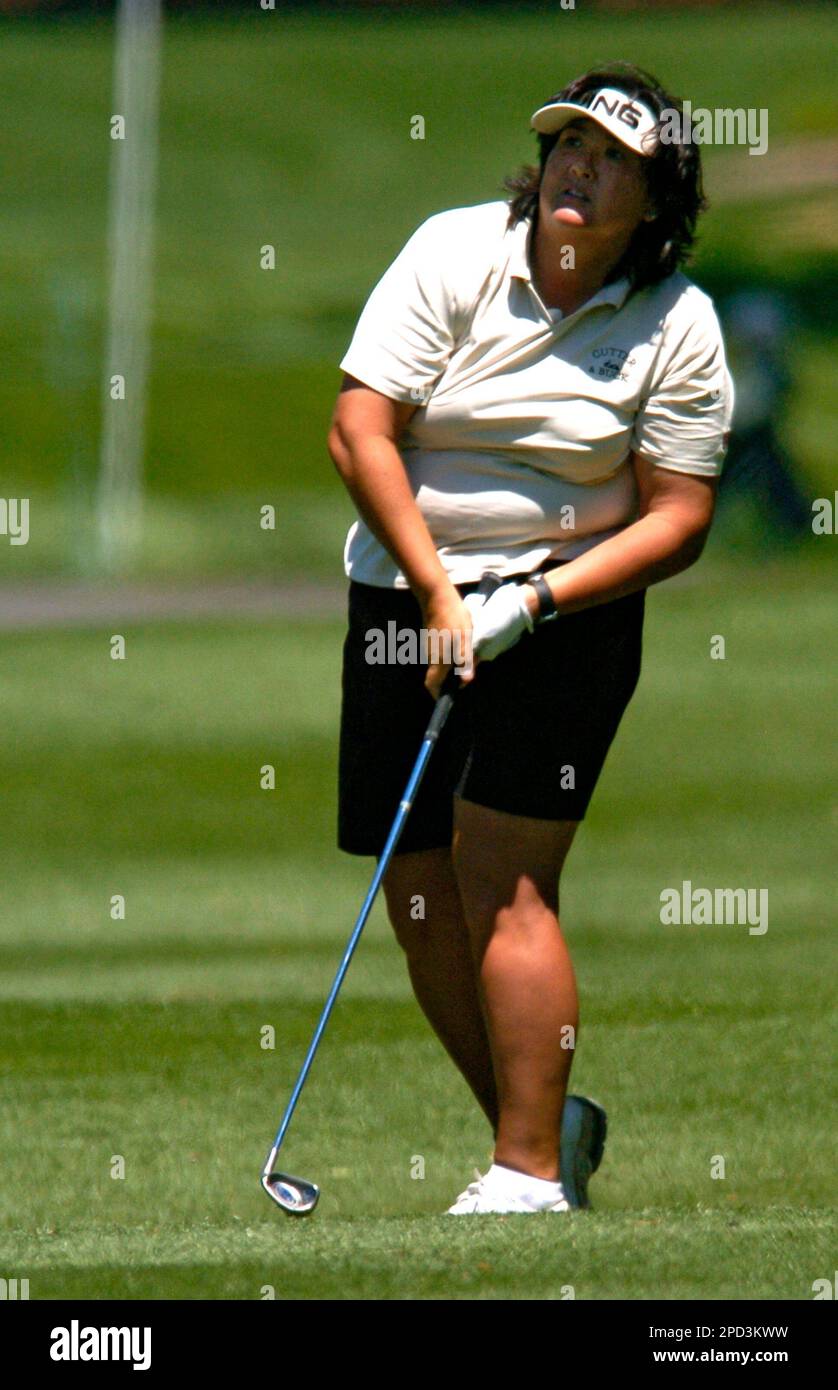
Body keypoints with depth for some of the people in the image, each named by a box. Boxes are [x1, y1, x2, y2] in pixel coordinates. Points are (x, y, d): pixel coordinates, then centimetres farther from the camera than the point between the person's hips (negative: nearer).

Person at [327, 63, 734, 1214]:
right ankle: (547, 1122, 18)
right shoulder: (454, 255, -6)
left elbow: (678, 519, -5)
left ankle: (531, 1172, -9)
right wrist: (437, 596, -13)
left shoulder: (677, 323, -6)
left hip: (570, 612, -3)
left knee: (501, 876, -14)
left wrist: (532, 602, -16)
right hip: (407, 593, 3)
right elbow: (360, 433, -9)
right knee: (418, 891, 2)